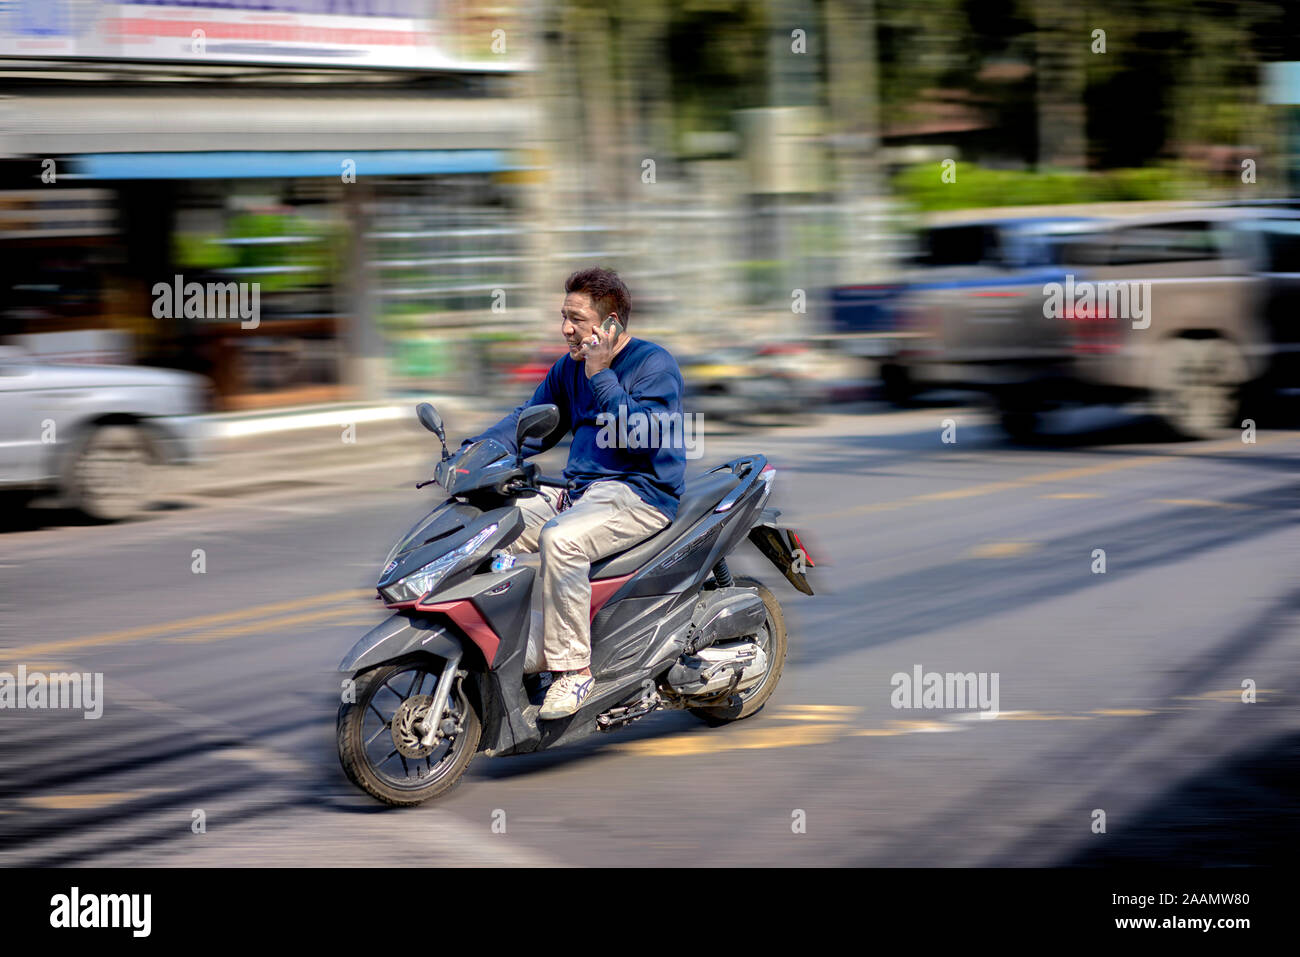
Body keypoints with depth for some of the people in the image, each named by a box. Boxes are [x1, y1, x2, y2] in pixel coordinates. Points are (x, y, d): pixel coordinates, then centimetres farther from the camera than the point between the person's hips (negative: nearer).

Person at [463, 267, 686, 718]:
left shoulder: (655, 364, -9)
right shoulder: (569, 367, 15)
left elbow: (644, 437, -22)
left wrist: (601, 377, -21)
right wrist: (474, 451, 5)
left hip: (642, 492, -9)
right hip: (578, 491, 9)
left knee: (561, 538, -35)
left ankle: (573, 667, -27)